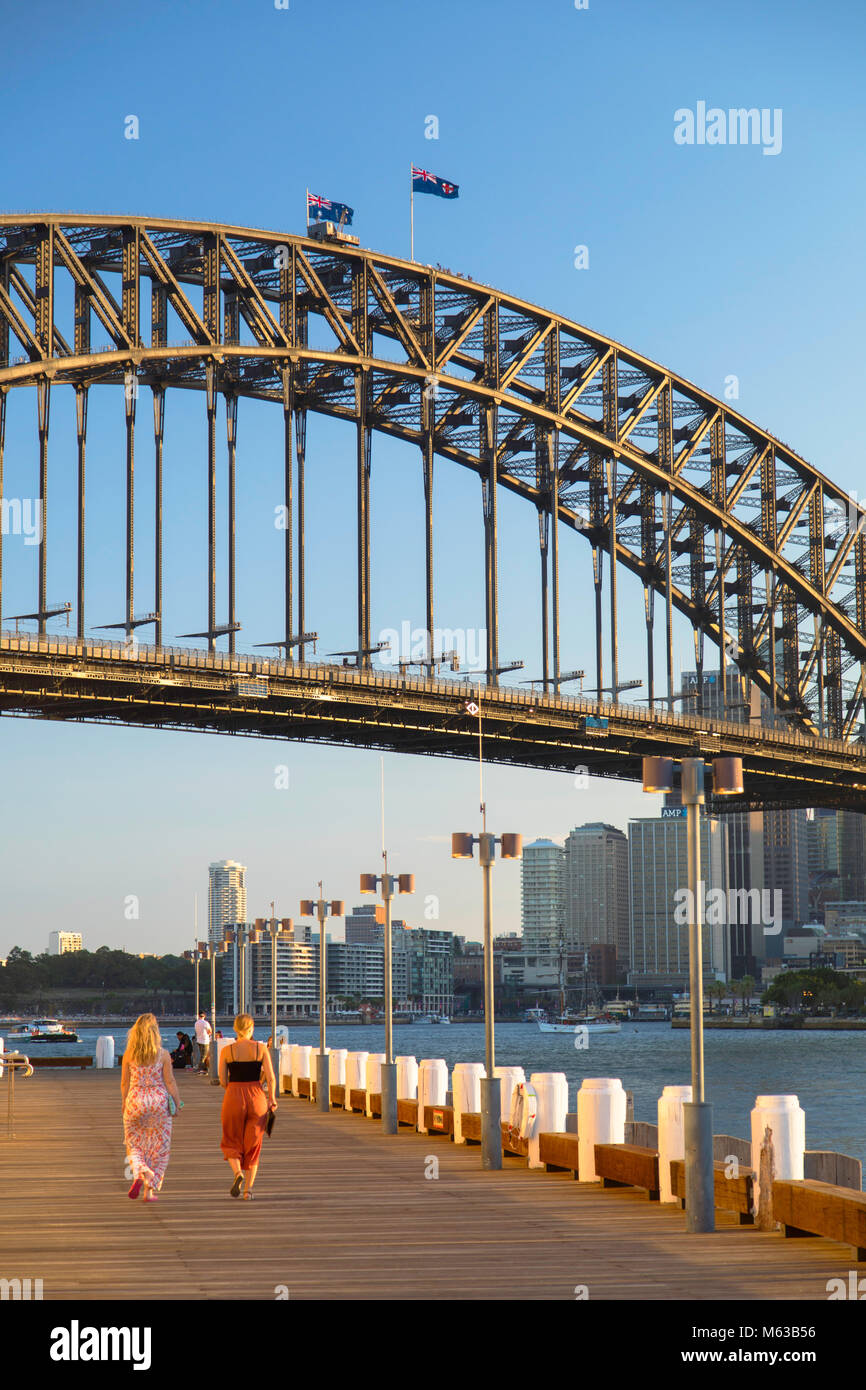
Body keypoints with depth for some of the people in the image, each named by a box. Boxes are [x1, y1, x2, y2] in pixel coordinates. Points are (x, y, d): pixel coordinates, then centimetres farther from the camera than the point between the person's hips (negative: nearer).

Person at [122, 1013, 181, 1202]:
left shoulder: (129, 1054, -3)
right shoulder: (163, 1054, -8)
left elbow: (124, 1083, 3)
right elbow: (169, 1082, -6)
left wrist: (124, 1102, 17)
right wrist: (177, 1102, 6)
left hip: (135, 1101, 1)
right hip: (159, 1101, -1)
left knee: (134, 1144, 17)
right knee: (158, 1147, 9)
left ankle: (140, 1172, -12)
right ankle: (150, 1190, 7)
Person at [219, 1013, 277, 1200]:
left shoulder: (227, 1050, -3)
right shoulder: (261, 1049, -2)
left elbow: (223, 1081, -1)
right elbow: (271, 1078, -6)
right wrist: (272, 1100, 6)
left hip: (233, 1097, -1)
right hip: (256, 1098, 1)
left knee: (231, 1142, 16)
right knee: (253, 1145, 11)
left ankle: (238, 1173, -10)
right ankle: (248, 1189, 6)